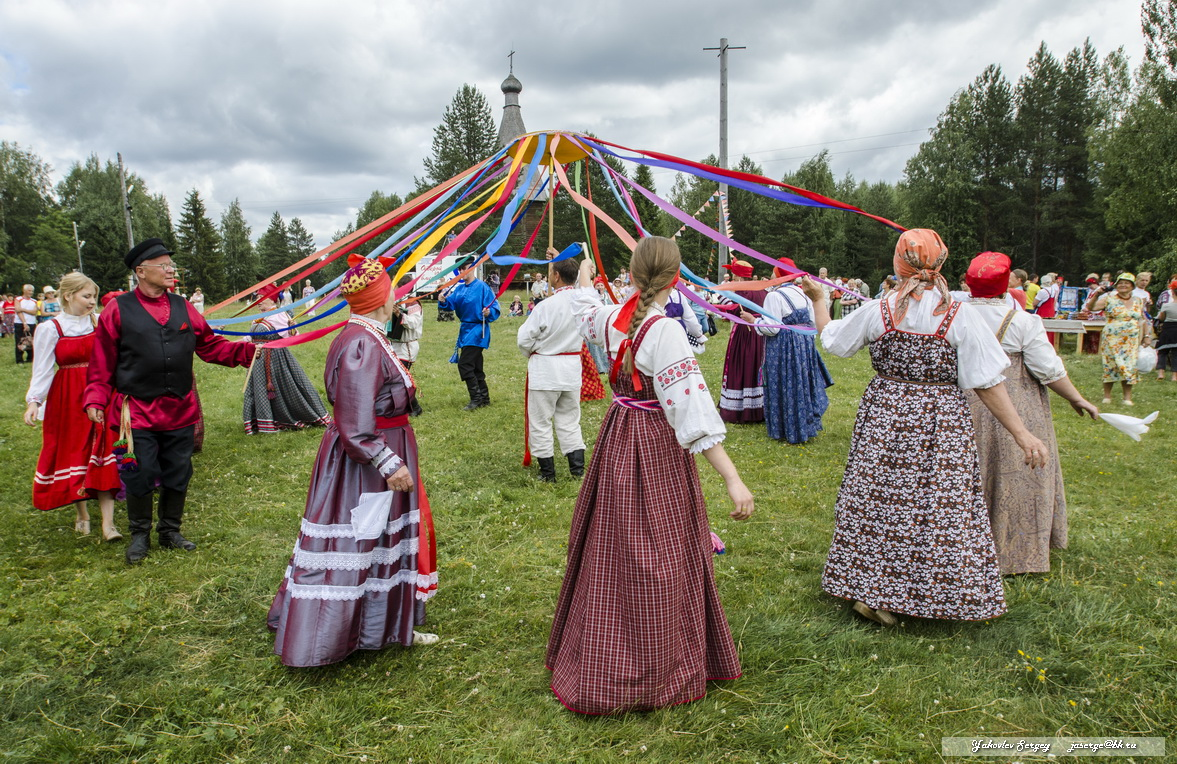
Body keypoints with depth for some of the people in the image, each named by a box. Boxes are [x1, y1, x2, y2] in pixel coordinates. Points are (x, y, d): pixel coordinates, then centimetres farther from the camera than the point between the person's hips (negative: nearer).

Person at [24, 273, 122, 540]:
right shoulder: (50, 328, -4)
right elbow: (42, 369, -5)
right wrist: (33, 401, -15)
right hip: (67, 398, -1)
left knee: (102, 451, -4)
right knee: (72, 451, 9)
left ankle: (108, 522, -5)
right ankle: (81, 514, 28)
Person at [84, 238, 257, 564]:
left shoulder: (183, 308, 8)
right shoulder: (118, 309, -3)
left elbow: (211, 346, 10)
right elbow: (102, 362, -1)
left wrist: (247, 351, -2)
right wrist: (96, 400, -9)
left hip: (180, 411, 4)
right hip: (137, 411, -4)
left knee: (178, 476, 12)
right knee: (140, 477, 3)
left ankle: (170, 531, 30)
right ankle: (140, 534, 25)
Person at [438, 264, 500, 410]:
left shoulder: (482, 287, -13)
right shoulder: (459, 287, 9)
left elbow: (494, 306, -14)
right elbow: (451, 303, 2)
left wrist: (489, 312, -34)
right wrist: (444, 301, -18)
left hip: (477, 330, -8)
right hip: (465, 329, 8)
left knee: (465, 364, -12)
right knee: (475, 367, 14)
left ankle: (476, 398, -4)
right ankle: (484, 398, 24)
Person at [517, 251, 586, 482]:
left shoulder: (546, 306, -22)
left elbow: (524, 339, -14)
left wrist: (531, 352, 8)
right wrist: (561, 258, 27)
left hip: (544, 370, -5)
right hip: (572, 368, 6)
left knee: (541, 422, 8)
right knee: (570, 421, 17)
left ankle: (548, 473, 13)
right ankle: (578, 468, 17)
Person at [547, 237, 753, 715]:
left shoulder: (612, 318, 0)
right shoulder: (665, 332, -22)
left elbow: (586, 315, 26)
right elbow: (691, 409, -28)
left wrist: (584, 280, 48)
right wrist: (733, 479, -29)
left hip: (617, 439, 8)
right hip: (656, 448, -8)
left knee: (613, 548, 19)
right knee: (657, 557, 4)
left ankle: (600, 668, 38)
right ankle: (654, 675, 17)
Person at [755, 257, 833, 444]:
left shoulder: (774, 296, -16)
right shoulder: (802, 293, 7)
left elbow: (771, 328, -20)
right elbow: (812, 322, 11)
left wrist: (754, 320, -6)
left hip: (783, 346, -7)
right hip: (805, 343, 7)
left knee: (786, 386, 3)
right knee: (803, 382, 16)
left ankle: (787, 430, 11)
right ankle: (806, 426, 26)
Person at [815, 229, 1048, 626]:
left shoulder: (876, 311, -6)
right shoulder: (960, 316, -11)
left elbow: (830, 338, 10)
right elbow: (987, 383, -11)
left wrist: (817, 299, 27)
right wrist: (1022, 434, -5)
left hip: (885, 415, 2)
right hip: (941, 423, -2)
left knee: (878, 497, 12)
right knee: (941, 507, 10)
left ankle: (868, 592, 21)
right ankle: (938, 592, 22)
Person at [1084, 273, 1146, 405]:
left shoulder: (1138, 301, 11)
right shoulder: (1109, 299, -1)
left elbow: (1141, 321, 15)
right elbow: (1090, 307, -12)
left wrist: (1140, 340, 11)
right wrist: (1096, 295, -26)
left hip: (1131, 341, 3)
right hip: (1112, 339, -3)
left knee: (1129, 366, 0)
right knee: (1110, 366, -1)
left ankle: (1127, 397, 4)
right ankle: (1107, 396, 9)